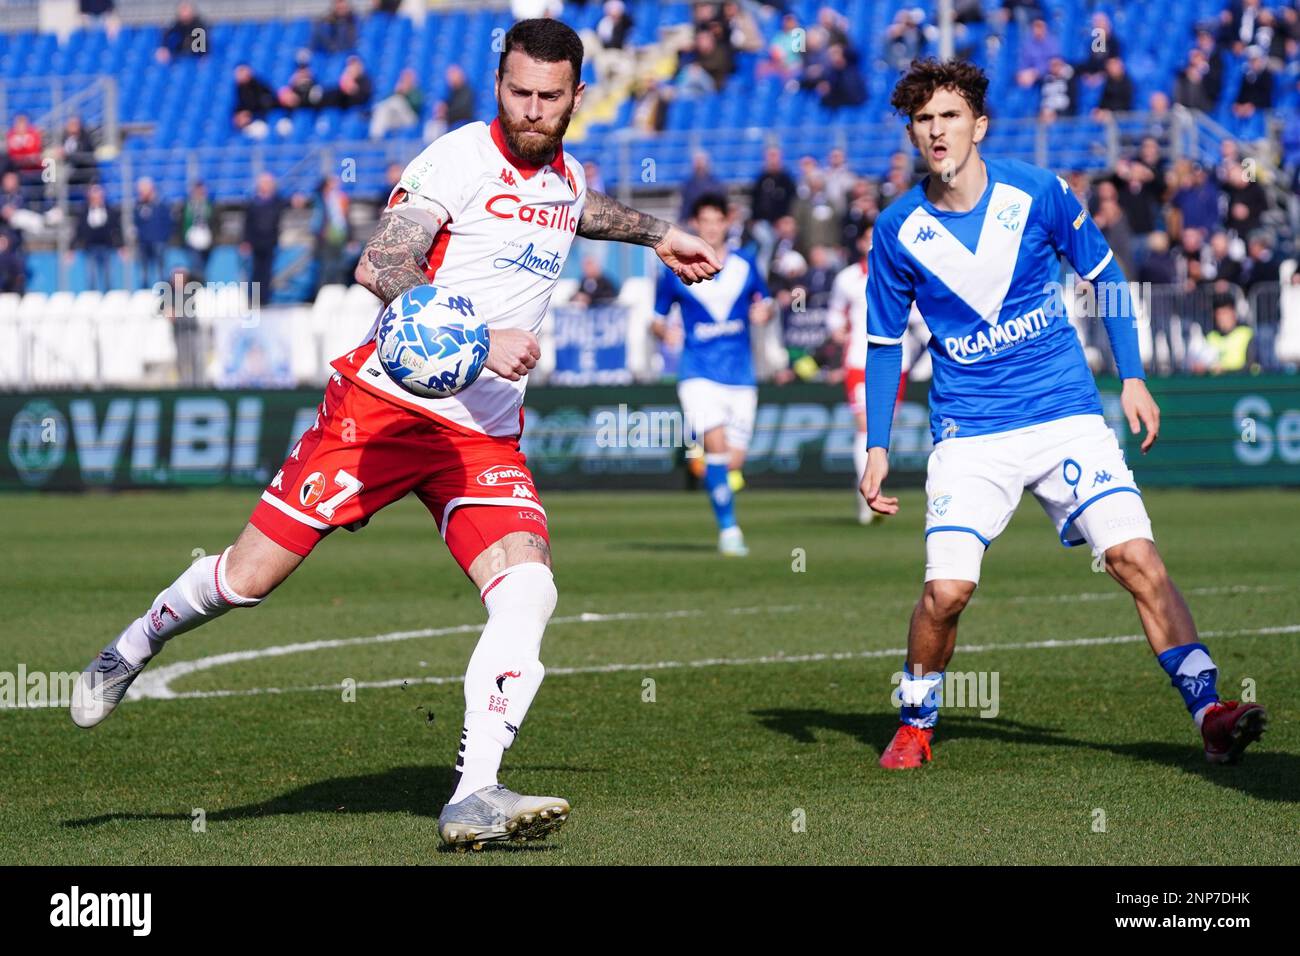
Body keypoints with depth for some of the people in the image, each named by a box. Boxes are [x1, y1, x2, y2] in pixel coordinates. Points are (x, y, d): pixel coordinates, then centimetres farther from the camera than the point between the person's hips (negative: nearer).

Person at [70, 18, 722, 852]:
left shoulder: (566, 177, 12)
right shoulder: (461, 158, -12)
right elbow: (380, 265, -25)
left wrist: (658, 233, 42)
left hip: (486, 436, 5)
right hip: (383, 406, -5)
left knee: (528, 589, -19)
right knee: (247, 578, 0)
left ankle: (474, 798, -21)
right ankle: (137, 646, 31)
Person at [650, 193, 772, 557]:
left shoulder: (745, 265, 7)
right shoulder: (676, 271, 1)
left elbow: (764, 302, 20)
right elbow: (658, 318, 8)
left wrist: (763, 312, -4)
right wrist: (662, 330, -15)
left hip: (740, 376, 3)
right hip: (699, 373, -3)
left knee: (734, 461, 1)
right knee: (716, 445, -22)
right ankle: (728, 529, -16)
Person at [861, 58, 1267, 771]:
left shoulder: (1038, 194, -5)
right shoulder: (897, 231, -2)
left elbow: (1103, 275, 10)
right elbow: (885, 344, 9)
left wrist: (1132, 378, 6)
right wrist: (876, 446, 4)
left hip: (1067, 415, 0)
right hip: (968, 434, 0)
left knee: (1135, 556, -15)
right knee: (947, 589, -14)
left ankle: (1210, 714, -12)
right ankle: (915, 724, 11)